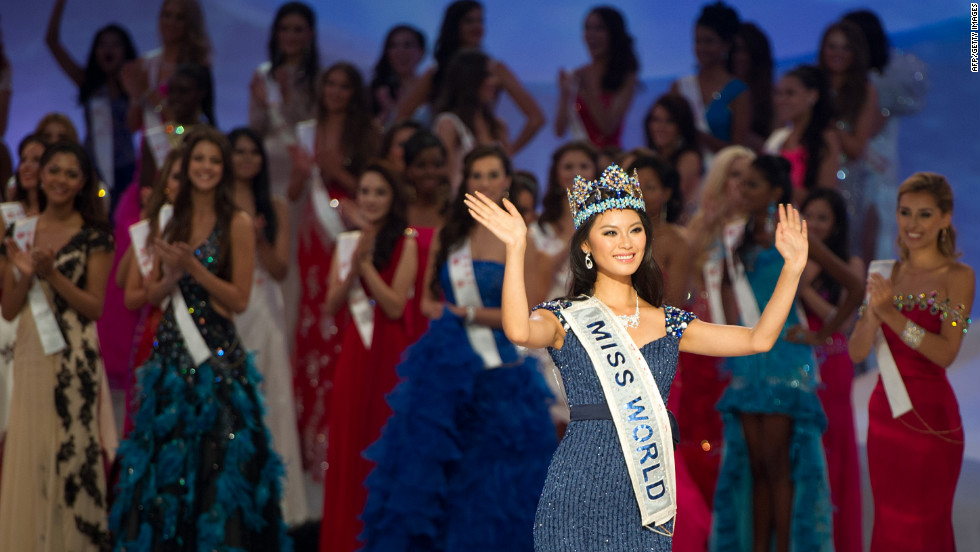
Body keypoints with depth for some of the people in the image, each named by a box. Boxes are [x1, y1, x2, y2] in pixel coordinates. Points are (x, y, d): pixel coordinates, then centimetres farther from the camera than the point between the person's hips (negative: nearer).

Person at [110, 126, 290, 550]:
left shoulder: (237, 224, -5)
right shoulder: (171, 222, 10)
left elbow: (239, 299, -8)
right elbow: (152, 295, 11)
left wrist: (193, 267, -16)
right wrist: (172, 274, -10)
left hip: (217, 352, -4)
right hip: (171, 349, 5)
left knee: (215, 460, -2)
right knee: (167, 458, 6)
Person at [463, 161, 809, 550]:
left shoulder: (668, 323, 11)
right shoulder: (567, 318, -1)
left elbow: (758, 339, 4)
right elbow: (520, 331, -24)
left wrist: (793, 267, -3)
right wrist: (516, 249, -33)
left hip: (646, 496, 4)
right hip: (579, 496, -3)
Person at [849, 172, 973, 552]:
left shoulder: (957, 276, -7)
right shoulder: (887, 274, 7)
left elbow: (946, 353, -19)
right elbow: (856, 352, 1)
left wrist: (892, 315, -26)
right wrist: (874, 313, -17)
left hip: (929, 417, -5)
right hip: (885, 411, 5)